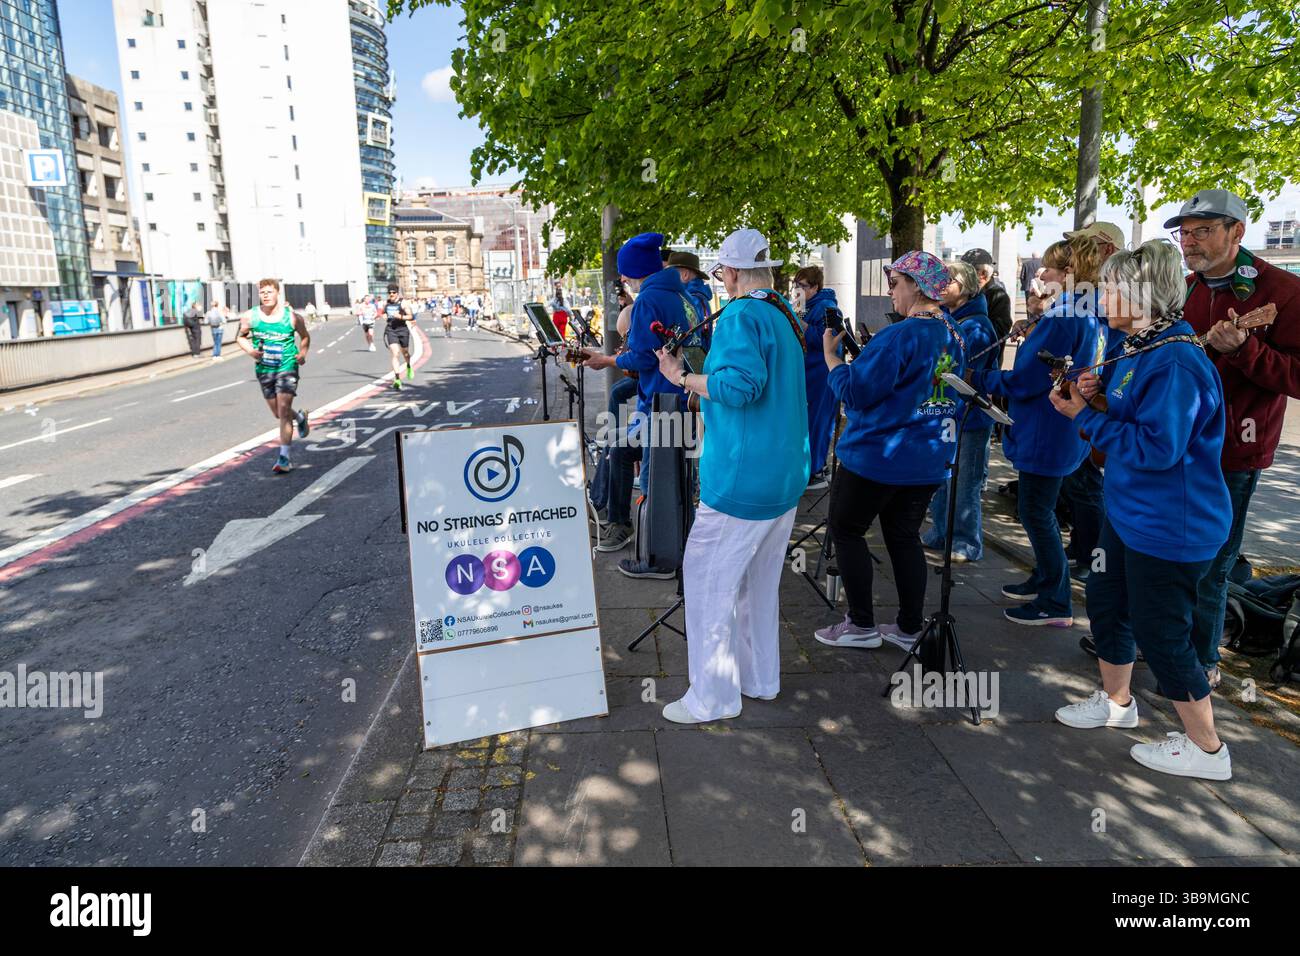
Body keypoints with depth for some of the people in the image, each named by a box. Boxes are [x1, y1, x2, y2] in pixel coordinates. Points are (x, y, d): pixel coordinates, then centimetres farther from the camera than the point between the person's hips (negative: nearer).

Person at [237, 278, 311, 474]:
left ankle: (284, 457, -8)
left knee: (283, 410, -13)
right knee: (277, 413, 14)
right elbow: (240, 337, 11)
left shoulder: (291, 316, -7)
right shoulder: (250, 316, -3)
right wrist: (250, 350, -8)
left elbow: (305, 336, 10)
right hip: (263, 369, 4)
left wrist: (303, 354, -6)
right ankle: (300, 417, 50)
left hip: (287, 366, -3)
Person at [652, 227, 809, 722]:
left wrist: (682, 377, -15)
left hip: (742, 480, -10)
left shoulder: (741, 315, -15)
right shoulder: (787, 318, 14)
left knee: (706, 580, 0)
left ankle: (712, 697, 7)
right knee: (760, 580, 19)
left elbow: (739, 385, -28)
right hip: (786, 476, 10)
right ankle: (760, 678, 31)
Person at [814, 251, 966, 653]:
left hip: (878, 455, -8)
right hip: (930, 458, 8)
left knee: (846, 531, 7)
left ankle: (862, 625, 10)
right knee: (905, 537, 15)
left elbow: (855, 392, -20)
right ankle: (909, 628, 20)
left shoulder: (898, 336, -19)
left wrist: (829, 354, -7)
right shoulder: (954, 337, 9)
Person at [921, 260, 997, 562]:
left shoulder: (977, 325, -14)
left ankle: (967, 544, 13)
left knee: (965, 483, 1)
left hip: (969, 415, -8)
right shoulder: (943, 317, 10)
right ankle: (940, 534, 29)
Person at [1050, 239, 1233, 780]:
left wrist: (1086, 416, -22)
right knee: (1107, 606, 22)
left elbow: (1156, 447, -28)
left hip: (1168, 527, -10)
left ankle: (1205, 748, 21)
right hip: (1129, 513, 10)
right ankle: (1115, 701, 43)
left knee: (1160, 634, 1)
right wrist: (1098, 400, -2)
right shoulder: (1139, 351, 7)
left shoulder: (1175, 364, -25)